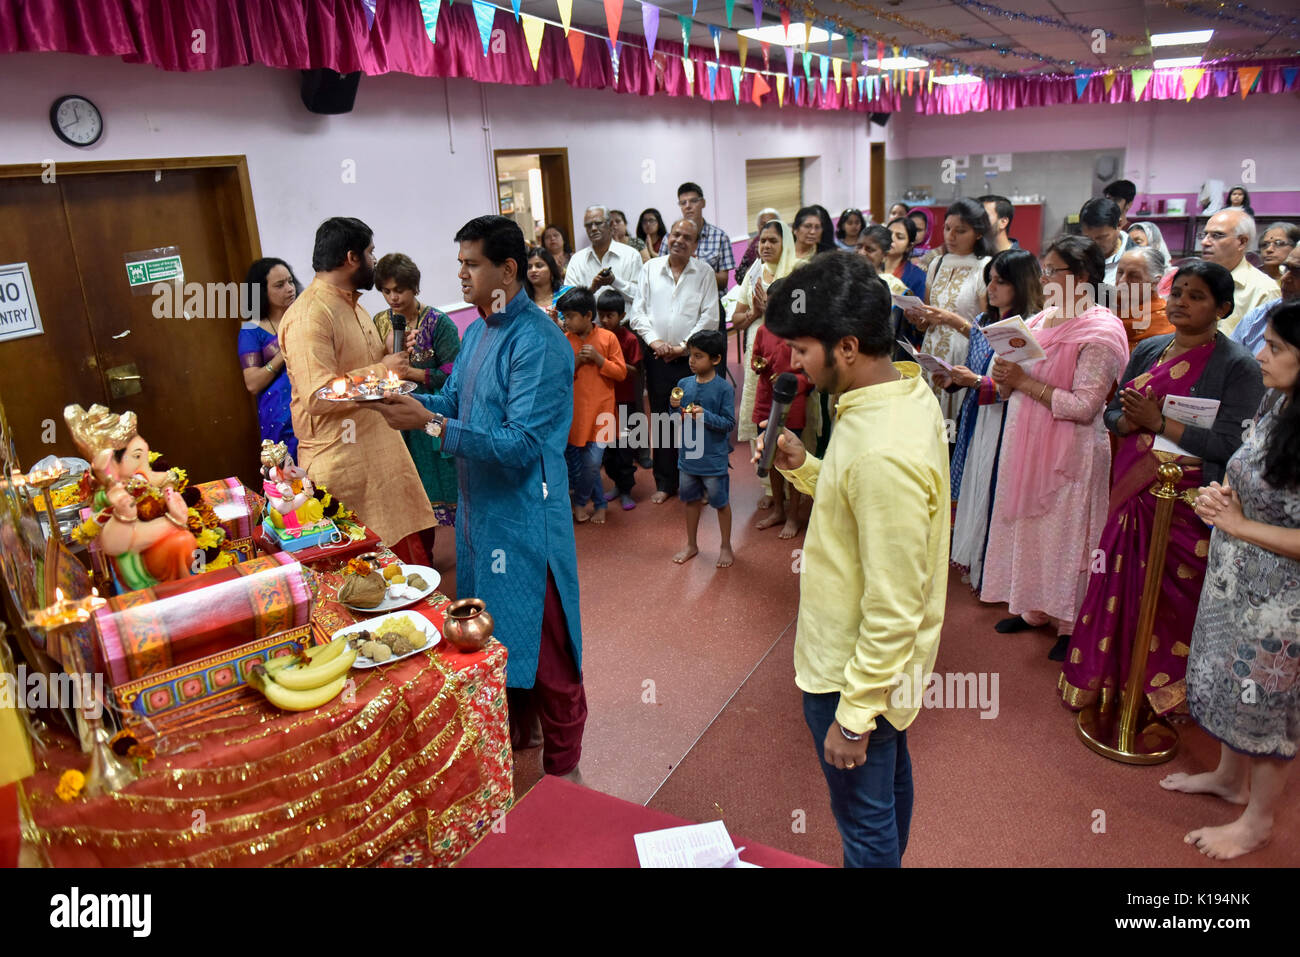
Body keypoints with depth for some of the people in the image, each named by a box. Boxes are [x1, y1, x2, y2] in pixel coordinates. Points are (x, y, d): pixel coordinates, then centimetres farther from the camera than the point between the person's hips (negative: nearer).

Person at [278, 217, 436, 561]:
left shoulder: (351, 304, 17)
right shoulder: (308, 316, -17)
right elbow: (318, 396, -26)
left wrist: (394, 358, 9)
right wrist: (380, 371, -19)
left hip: (381, 450, 9)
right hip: (344, 464, -9)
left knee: (406, 552, 9)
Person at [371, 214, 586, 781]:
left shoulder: (538, 343, -20)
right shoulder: (477, 331, 10)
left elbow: (521, 444, -25)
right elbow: (452, 400, 16)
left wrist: (431, 423, -28)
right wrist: (398, 396, -2)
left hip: (525, 515, -9)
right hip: (480, 506, 9)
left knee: (541, 642, 3)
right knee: (496, 633, 21)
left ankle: (562, 768, 20)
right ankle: (517, 731, 42)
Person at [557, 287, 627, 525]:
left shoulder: (608, 338, -3)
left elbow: (621, 372, -3)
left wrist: (598, 358, -14)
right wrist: (575, 362, -14)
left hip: (601, 410, -2)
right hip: (575, 410, 2)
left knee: (592, 461, -8)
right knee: (577, 460, 6)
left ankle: (581, 501, 16)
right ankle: (599, 503, 25)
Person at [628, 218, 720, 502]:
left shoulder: (704, 272, 3)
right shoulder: (650, 268, 9)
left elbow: (709, 317, -2)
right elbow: (637, 312, 6)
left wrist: (684, 346, -9)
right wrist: (655, 341, -7)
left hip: (692, 357, -1)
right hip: (658, 358, 2)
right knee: (661, 418, 6)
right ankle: (665, 482, 18)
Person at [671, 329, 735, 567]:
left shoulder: (724, 388, -14)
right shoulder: (684, 384, 1)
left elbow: (729, 423, -15)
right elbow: (677, 421, 7)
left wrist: (705, 415, -27)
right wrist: (675, 408, -13)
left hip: (714, 459, -5)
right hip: (688, 456, 5)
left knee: (720, 502, 10)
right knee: (691, 500, 18)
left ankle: (726, 547, 28)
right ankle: (691, 545, 35)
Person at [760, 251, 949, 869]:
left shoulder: (886, 452, -34)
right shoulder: (904, 392, -3)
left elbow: (892, 610, -29)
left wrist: (853, 717, -20)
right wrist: (805, 469, -6)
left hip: (854, 671, -10)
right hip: (879, 662, 10)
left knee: (864, 819, 13)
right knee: (890, 779, 30)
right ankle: (888, 859, 53)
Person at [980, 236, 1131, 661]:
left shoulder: (1099, 333, -13)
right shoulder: (1042, 320, 10)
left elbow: (1085, 406, -22)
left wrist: (1025, 382, -20)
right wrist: (1004, 378, -6)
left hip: (1069, 451, -7)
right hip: (1026, 443, 8)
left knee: (1065, 531, 2)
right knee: (1028, 525, 14)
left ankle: (1071, 623, 17)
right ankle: (1034, 607, 29)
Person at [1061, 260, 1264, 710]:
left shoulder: (1239, 365, -8)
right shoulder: (1149, 350, 10)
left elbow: (1229, 444, -17)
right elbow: (1112, 414, 10)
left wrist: (1158, 421, -17)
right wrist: (1129, 420, -13)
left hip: (1186, 501, -5)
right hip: (1132, 488, 5)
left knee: (1173, 598, 3)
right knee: (1121, 585, 10)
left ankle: (1164, 693, 24)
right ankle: (1111, 679, 27)